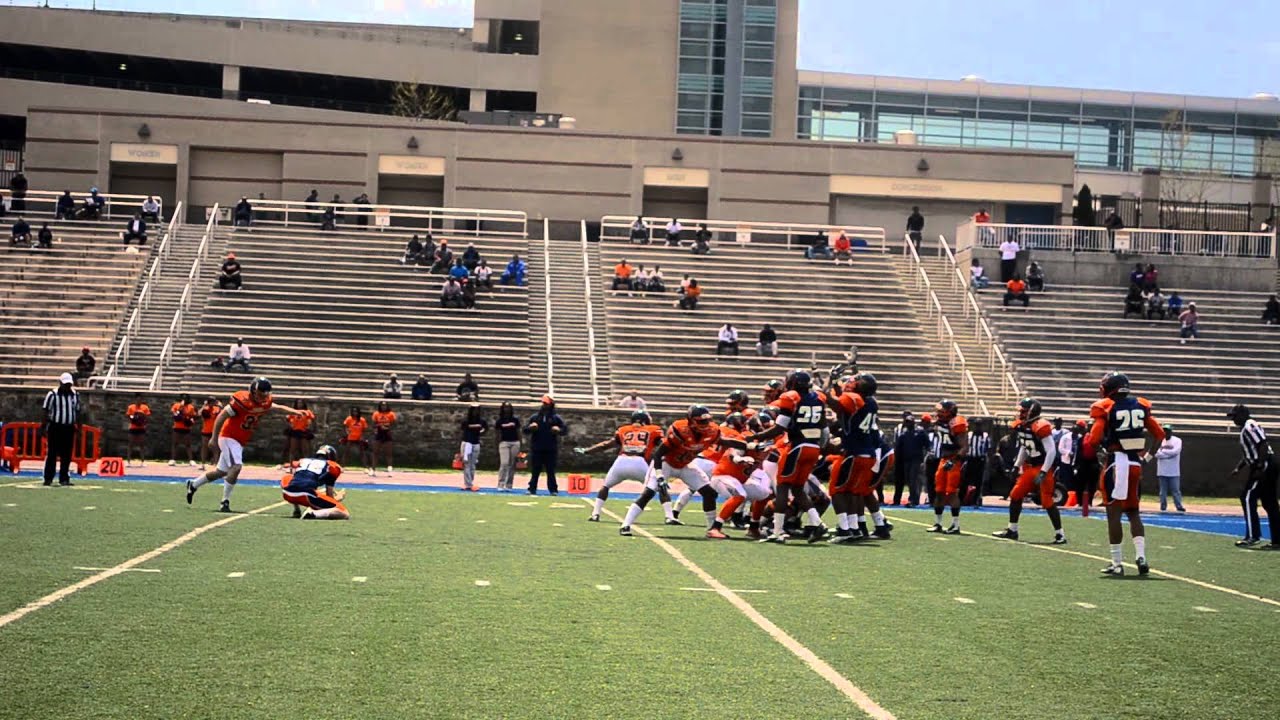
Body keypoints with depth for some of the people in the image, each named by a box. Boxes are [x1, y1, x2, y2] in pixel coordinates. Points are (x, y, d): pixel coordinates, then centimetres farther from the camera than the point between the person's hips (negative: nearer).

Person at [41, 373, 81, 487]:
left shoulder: (75, 395, 8)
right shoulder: (52, 394, -6)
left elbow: (77, 411, 16)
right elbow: (46, 411, -4)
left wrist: (78, 425, 13)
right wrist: (43, 426, -8)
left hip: (69, 427, 4)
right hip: (55, 426, -4)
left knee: (67, 455, 5)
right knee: (52, 453, -1)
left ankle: (64, 478, 11)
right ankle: (48, 478, 3)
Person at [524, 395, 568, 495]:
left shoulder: (556, 418, 4)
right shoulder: (535, 417, 9)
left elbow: (565, 430, 1)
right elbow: (525, 430, 8)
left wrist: (559, 430, -20)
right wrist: (530, 428, -14)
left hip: (550, 450, -1)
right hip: (536, 449, 2)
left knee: (551, 471, 2)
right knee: (535, 471, 3)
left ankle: (553, 490, 6)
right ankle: (532, 489, 6)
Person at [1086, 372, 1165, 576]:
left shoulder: (1105, 408, -7)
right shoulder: (1140, 406, 8)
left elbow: (1093, 441, -14)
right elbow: (1160, 435, 12)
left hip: (1116, 464, -5)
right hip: (1136, 464, 5)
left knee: (1114, 513, 0)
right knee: (1133, 512, 17)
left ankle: (1117, 564, 1)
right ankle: (1141, 557, 6)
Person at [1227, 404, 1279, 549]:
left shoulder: (1250, 426, -11)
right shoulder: (1245, 428, 20)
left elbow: (1263, 445, -22)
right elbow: (1248, 455, 26)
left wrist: (1260, 468, -25)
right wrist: (1238, 468, 17)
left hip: (1265, 466, -10)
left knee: (1248, 498, -8)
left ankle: (1253, 536, -10)